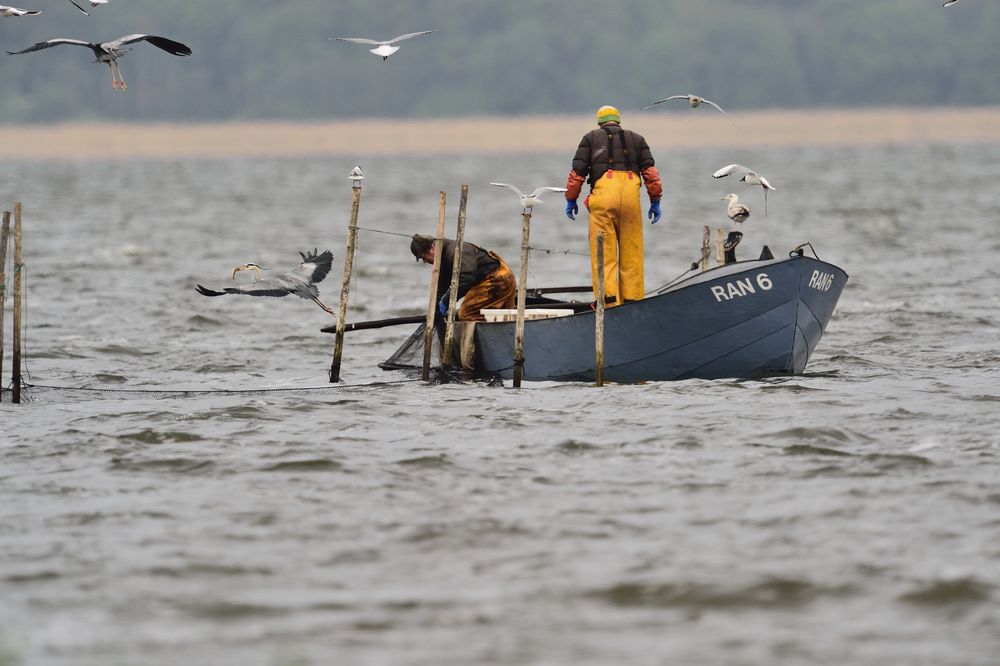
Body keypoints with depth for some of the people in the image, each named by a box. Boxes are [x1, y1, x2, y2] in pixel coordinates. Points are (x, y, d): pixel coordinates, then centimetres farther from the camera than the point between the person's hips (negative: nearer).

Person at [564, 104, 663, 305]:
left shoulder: (591, 138, 18)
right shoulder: (636, 139, 22)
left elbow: (577, 171, 9)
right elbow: (650, 172, 11)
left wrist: (571, 199, 16)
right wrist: (655, 201, 13)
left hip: (603, 192, -2)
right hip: (631, 195, 2)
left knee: (603, 250, -3)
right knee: (631, 251, 6)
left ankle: (608, 296, -14)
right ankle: (633, 298, 5)